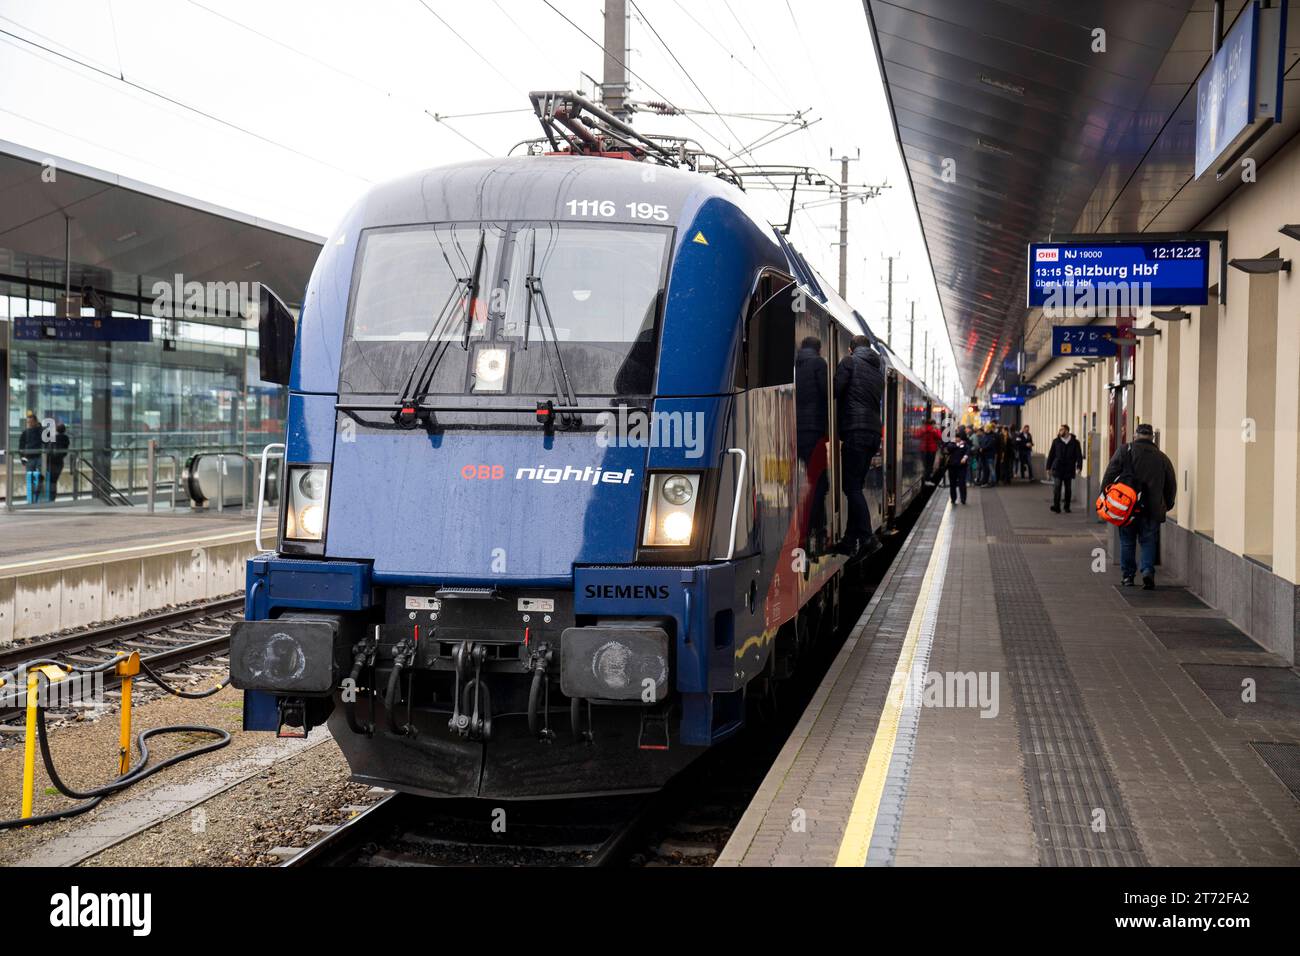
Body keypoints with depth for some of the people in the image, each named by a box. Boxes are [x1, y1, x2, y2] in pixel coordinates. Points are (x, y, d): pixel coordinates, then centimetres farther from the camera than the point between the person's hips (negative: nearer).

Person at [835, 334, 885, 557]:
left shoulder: (849, 361, 1)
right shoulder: (878, 372, 23)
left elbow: (836, 391, -6)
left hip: (855, 430, -7)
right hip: (874, 432, 7)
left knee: (852, 487, -8)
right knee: (856, 486, 11)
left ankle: (867, 538, -16)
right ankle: (851, 539, 11)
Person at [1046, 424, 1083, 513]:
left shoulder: (1074, 442, 1)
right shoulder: (1056, 442, 4)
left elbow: (1079, 455, -1)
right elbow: (1051, 455, 7)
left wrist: (1079, 467, -13)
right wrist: (1048, 467, 4)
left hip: (1069, 470, 0)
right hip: (1057, 469, 0)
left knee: (1068, 489, 9)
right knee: (1056, 487, -10)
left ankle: (1067, 507, 20)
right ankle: (1056, 506, -10)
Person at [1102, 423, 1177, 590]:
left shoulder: (1125, 450, 1)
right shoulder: (1162, 457, 8)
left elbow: (1109, 475, -5)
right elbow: (1171, 486, 13)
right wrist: (1166, 506, 24)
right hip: (1152, 509, 1)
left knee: (1127, 541, 12)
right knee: (1148, 542, 10)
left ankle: (1127, 575, 17)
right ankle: (1148, 571, -9)